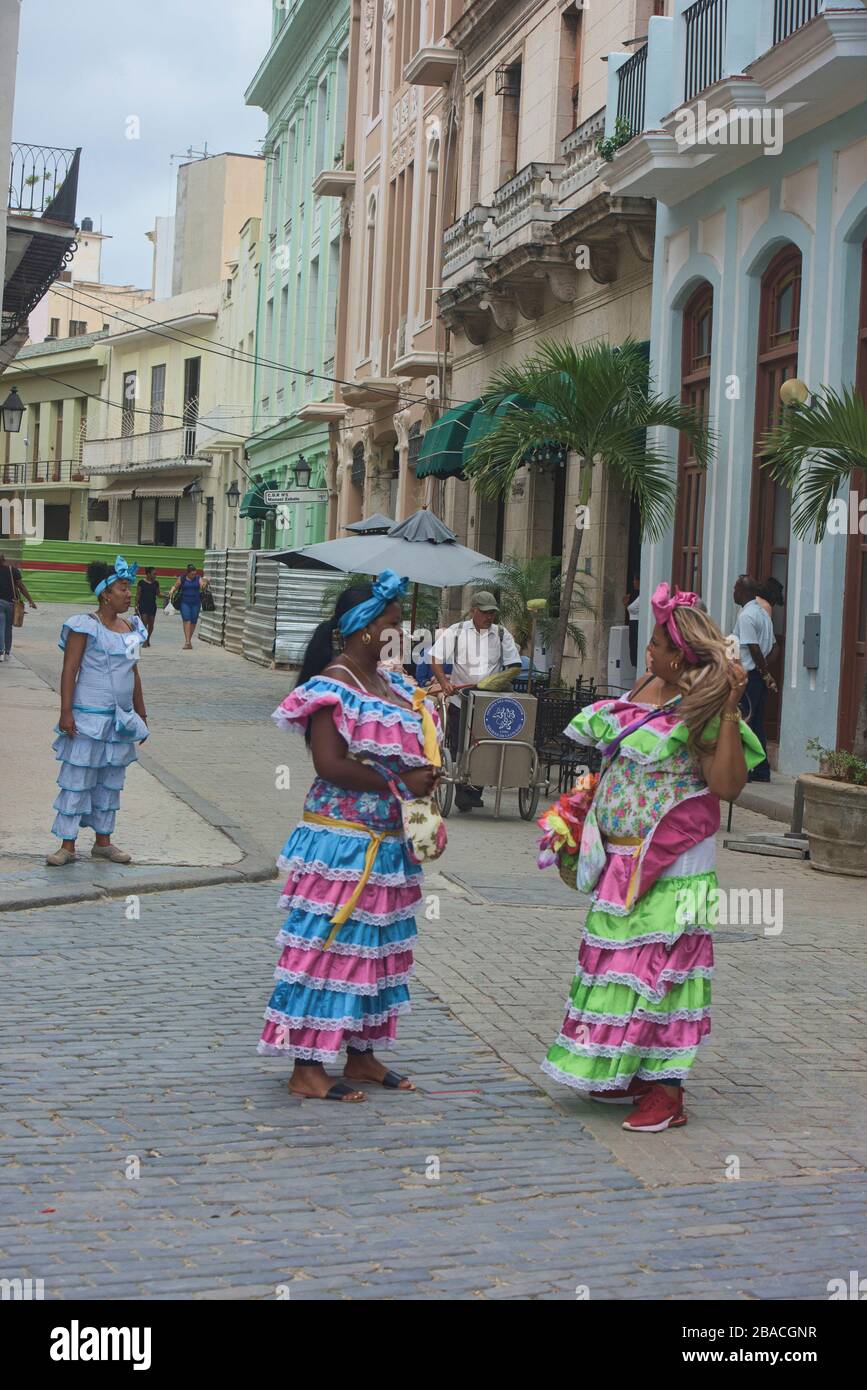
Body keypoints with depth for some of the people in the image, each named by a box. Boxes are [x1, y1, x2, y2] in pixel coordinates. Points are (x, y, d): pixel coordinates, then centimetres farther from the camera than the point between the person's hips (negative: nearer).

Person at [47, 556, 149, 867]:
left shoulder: (131, 628, 9)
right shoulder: (85, 626, -11)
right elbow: (69, 670, -12)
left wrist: (141, 714, 18)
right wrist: (66, 712, -17)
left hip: (121, 718, 7)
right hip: (89, 716, -7)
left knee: (111, 782, 13)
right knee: (77, 780, -2)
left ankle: (103, 842, 22)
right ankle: (67, 845, 3)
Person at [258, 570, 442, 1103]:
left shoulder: (394, 684, 13)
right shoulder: (333, 689, -14)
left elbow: (417, 745, 23)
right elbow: (332, 765, -22)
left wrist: (427, 771, 0)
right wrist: (399, 782, -17)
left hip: (389, 843, 9)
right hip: (342, 841, -9)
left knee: (378, 946, 14)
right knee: (332, 944, -5)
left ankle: (362, 1055, 25)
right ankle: (308, 1068, 1)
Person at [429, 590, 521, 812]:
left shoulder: (502, 635, 8)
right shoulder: (456, 632, 3)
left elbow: (515, 666, 7)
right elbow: (435, 658, 2)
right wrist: (444, 682, -14)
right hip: (460, 700, -1)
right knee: (459, 749, -3)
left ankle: (474, 792, 12)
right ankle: (463, 795, 2)